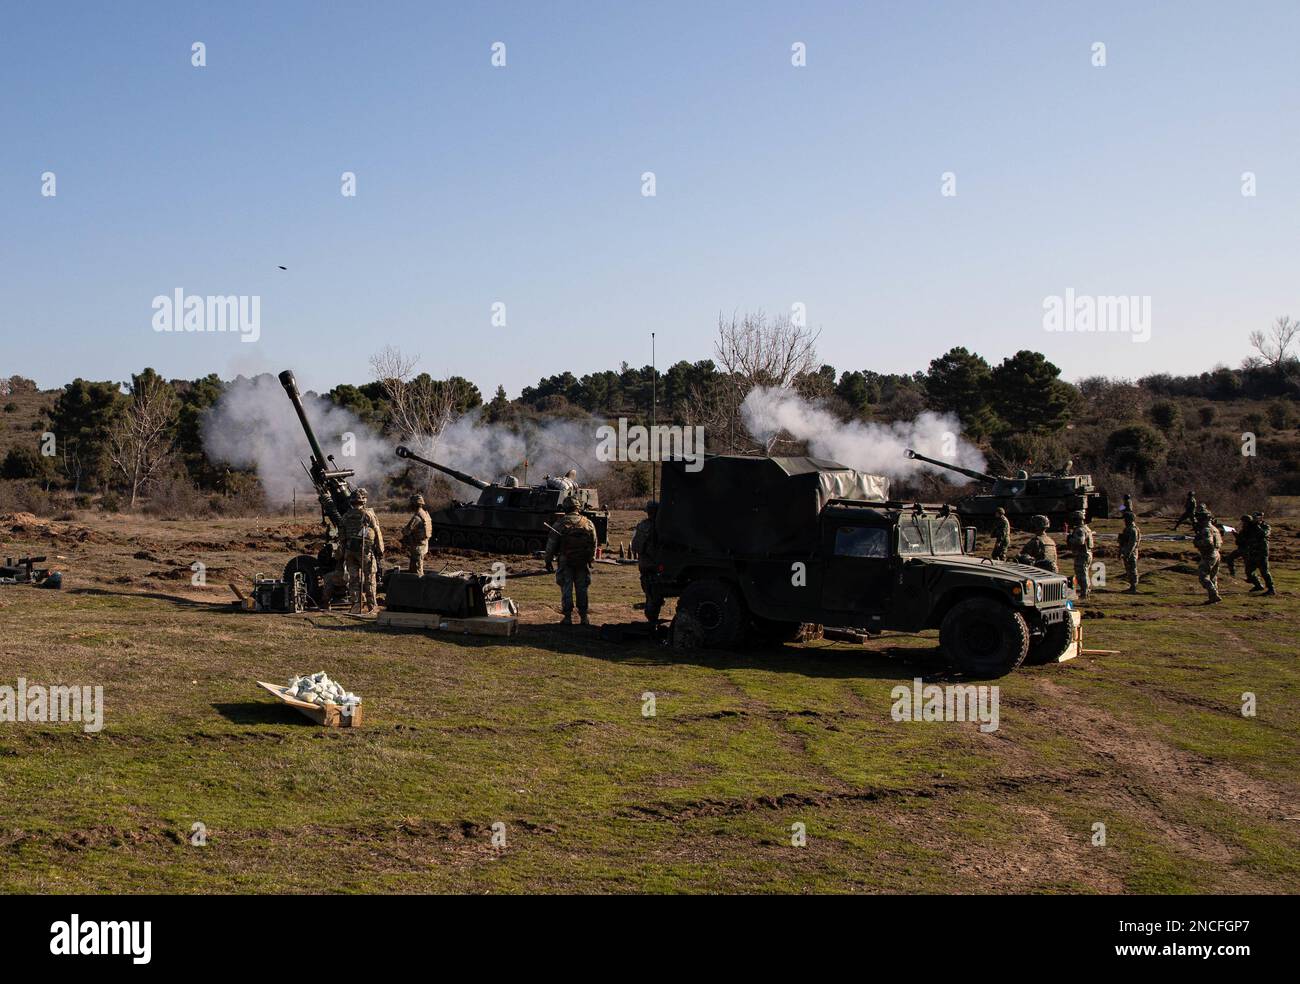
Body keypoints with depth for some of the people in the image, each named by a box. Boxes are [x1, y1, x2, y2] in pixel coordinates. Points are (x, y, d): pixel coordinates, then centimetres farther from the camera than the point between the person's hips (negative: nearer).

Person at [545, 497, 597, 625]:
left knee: (566, 589, 3)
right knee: (582, 589, 9)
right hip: (582, 562, 2)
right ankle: (583, 617, 10)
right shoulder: (588, 524, 3)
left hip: (565, 562, -2)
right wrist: (591, 559, 20)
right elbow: (593, 544, 10)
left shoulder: (559, 525, -6)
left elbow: (551, 545, -3)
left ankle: (568, 617, 2)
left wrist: (548, 560, 7)